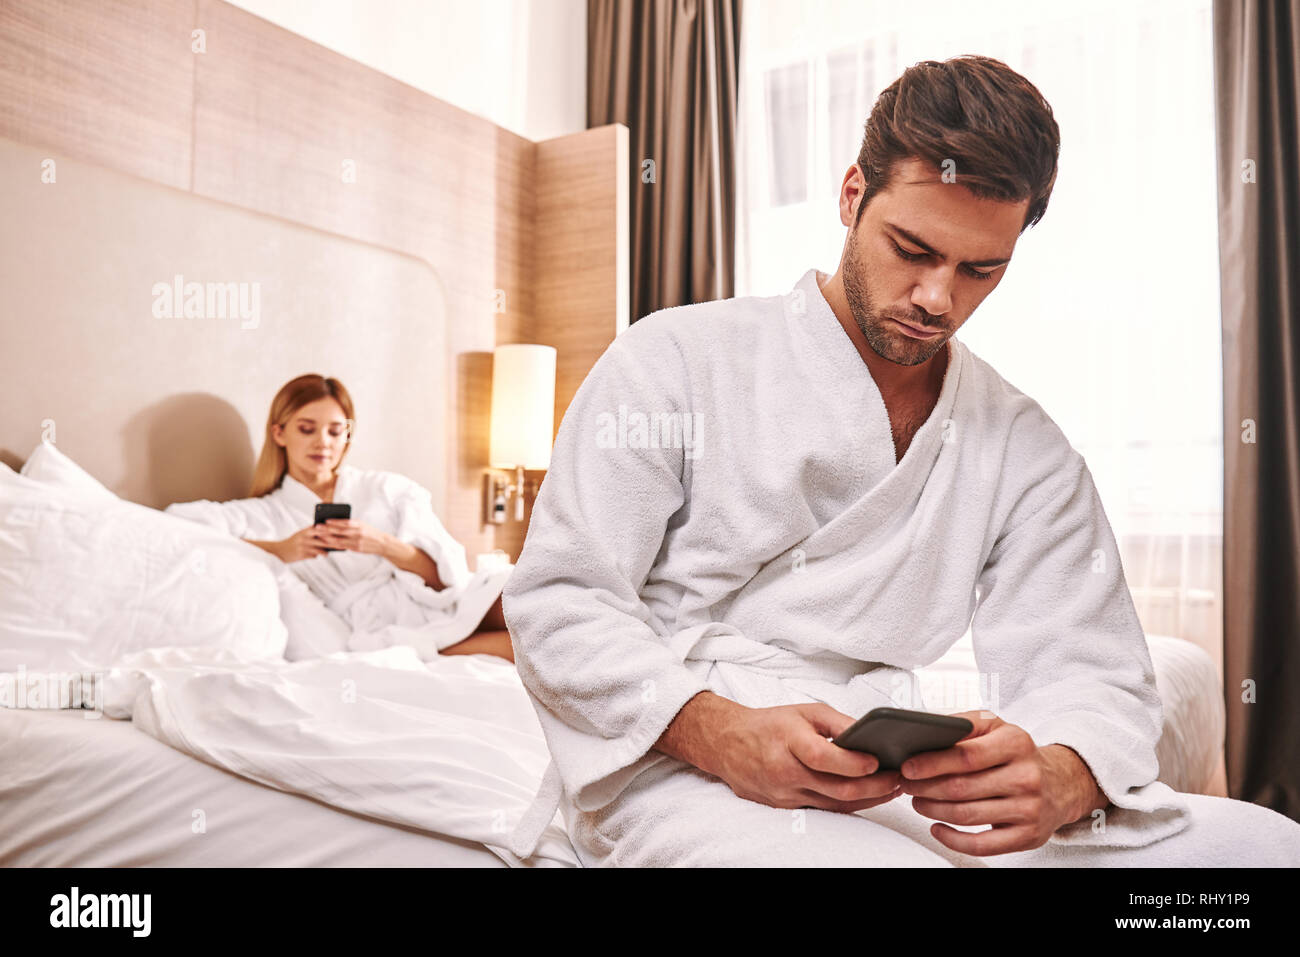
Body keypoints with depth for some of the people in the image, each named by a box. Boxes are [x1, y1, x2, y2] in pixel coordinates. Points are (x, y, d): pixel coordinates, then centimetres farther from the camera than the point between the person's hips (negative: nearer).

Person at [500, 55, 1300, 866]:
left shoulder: (1027, 451, 11)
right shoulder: (677, 359, 0)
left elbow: (1089, 670, 5)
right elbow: (561, 600, -6)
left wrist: (1055, 777, -20)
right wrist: (718, 733, -24)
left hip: (890, 786, 5)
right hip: (671, 767, -4)